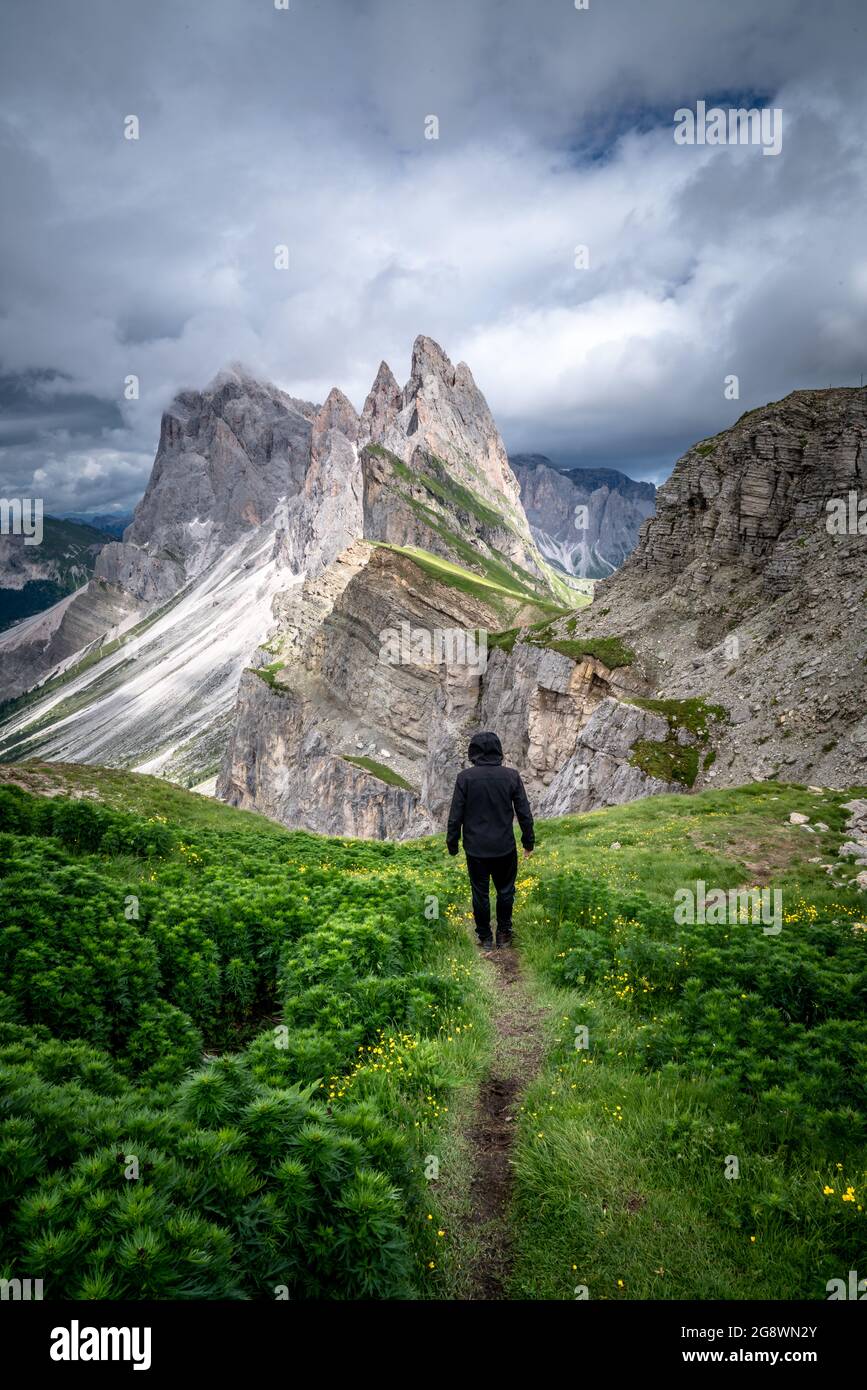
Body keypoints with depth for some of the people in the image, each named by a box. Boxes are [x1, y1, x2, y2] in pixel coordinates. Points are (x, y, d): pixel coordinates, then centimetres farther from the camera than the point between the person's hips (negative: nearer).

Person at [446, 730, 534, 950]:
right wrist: (528, 841, 10)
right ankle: (504, 934, 26)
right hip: (505, 847, 1)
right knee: (505, 890, 18)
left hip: (476, 849, -1)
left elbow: (456, 815, -7)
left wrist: (452, 844, 4)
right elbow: (524, 813, -1)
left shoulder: (465, 777, -9)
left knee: (480, 893, 12)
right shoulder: (512, 776, -5)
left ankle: (485, 938, 22)